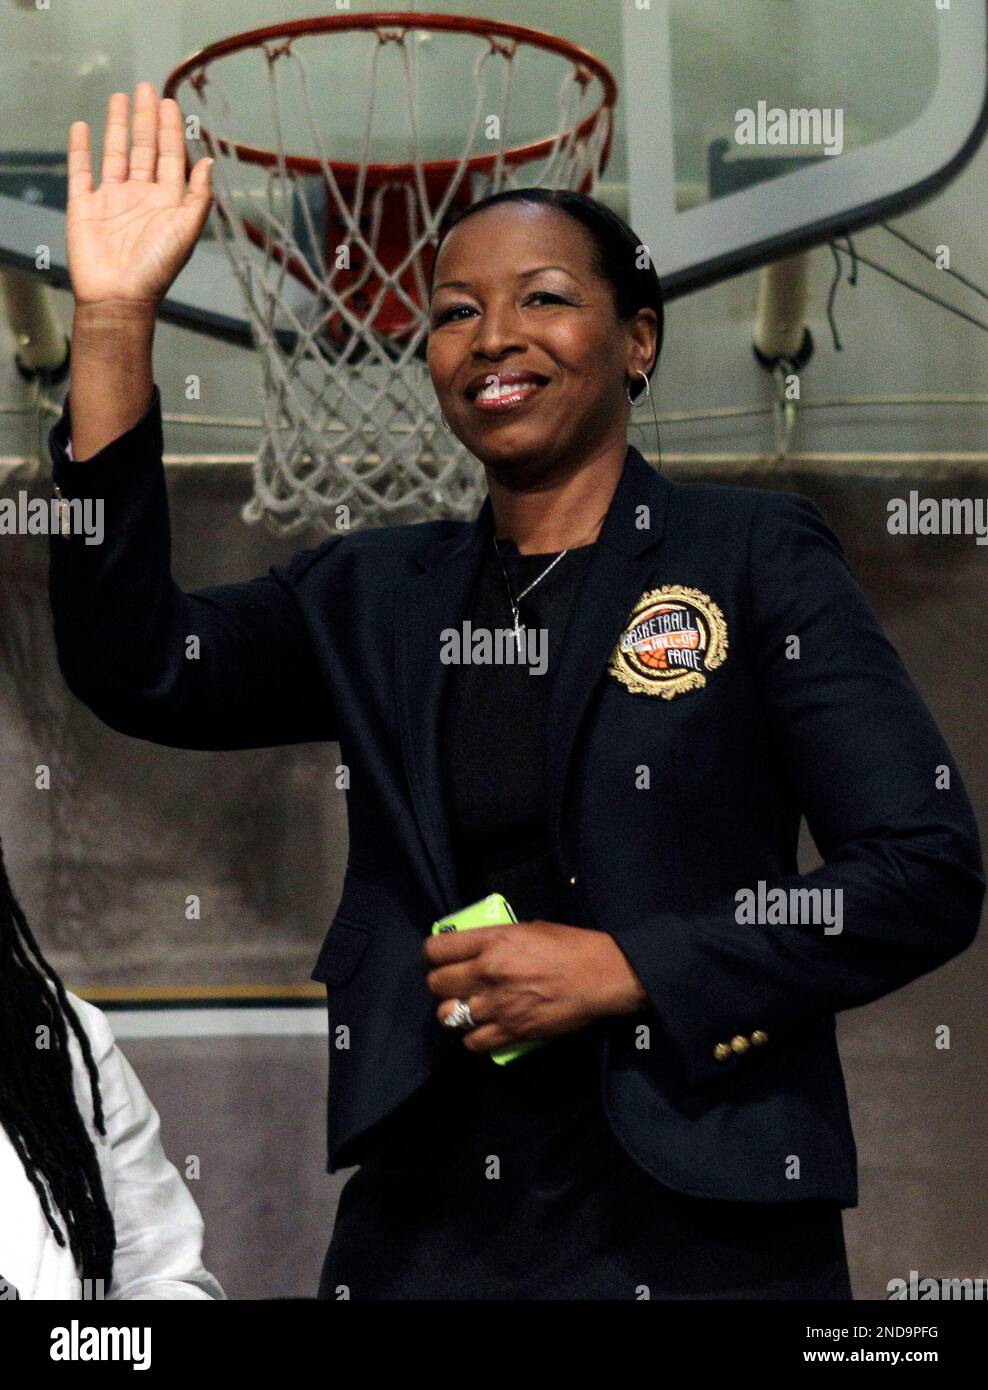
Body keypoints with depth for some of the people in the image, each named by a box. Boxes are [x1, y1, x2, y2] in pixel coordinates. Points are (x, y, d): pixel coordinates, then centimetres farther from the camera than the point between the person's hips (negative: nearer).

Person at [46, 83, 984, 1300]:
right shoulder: (376, 592, 10)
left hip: (697, 1220, -3)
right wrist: (112, 326, -11)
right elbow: (138, 671, -6)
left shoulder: (754, 553, -2)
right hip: (427, 1215, 3)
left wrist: (623, 969, -14)